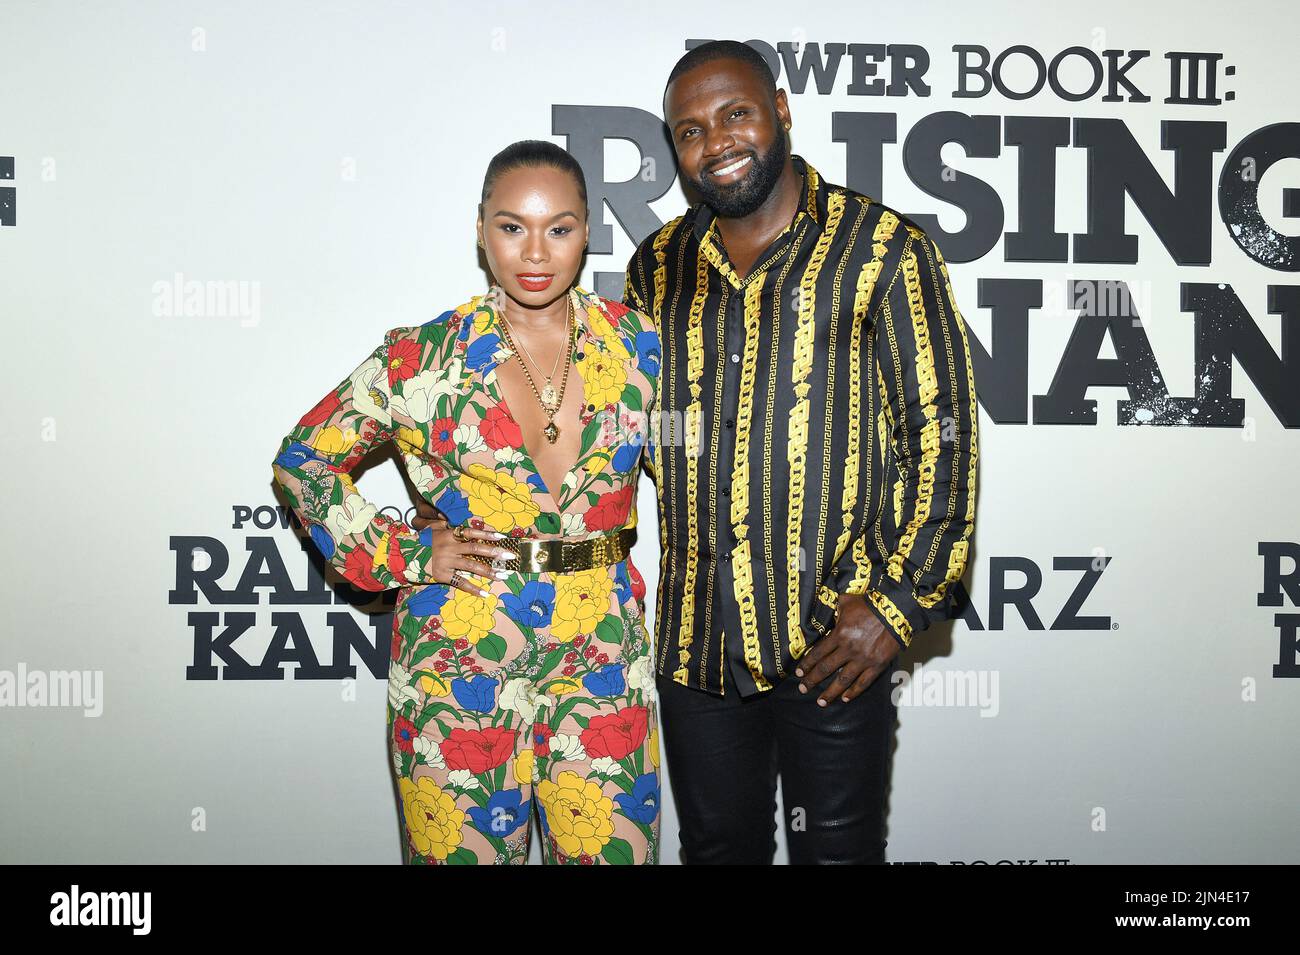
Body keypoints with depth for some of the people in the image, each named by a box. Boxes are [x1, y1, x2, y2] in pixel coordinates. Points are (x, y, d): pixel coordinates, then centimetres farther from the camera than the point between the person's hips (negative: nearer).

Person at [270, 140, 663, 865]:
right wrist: (403, 556, -4)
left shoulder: (639, 346, 1)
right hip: (458, 668, -1)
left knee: (616, 852, 7)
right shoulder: (423, 360, -5)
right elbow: (303, 459, 4)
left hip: (602, 669, 2)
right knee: (463, 850, 9)